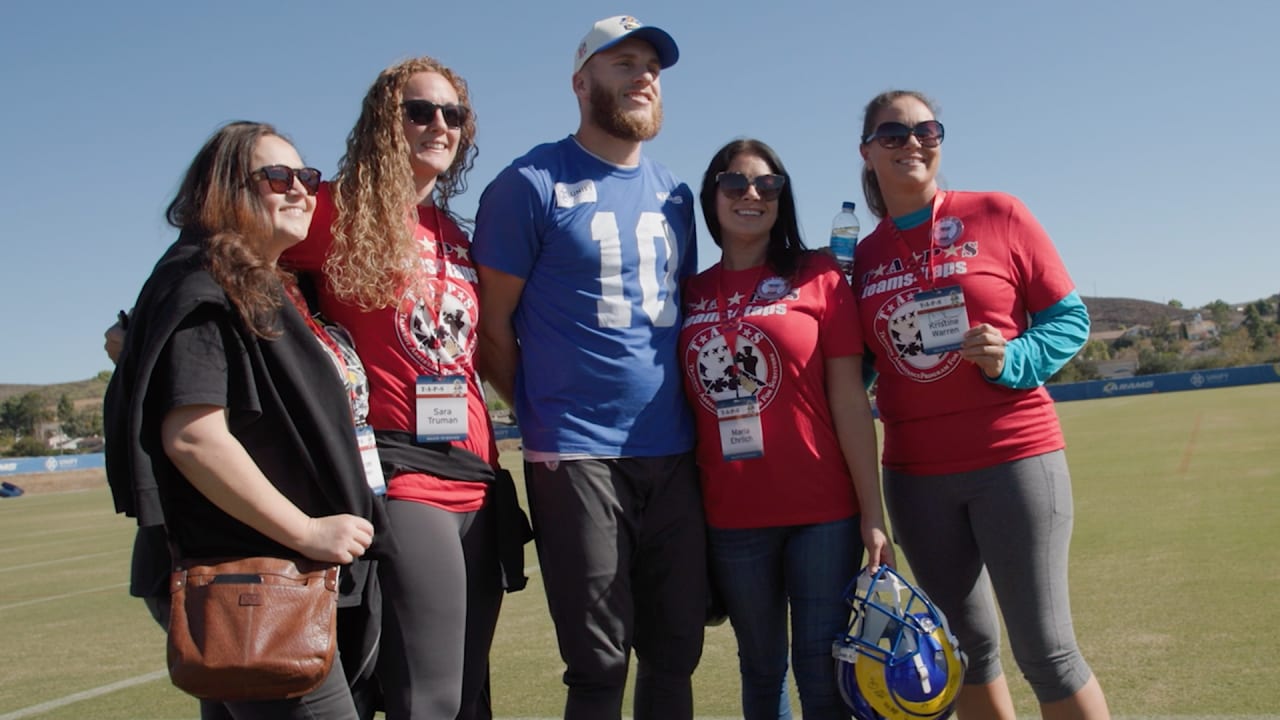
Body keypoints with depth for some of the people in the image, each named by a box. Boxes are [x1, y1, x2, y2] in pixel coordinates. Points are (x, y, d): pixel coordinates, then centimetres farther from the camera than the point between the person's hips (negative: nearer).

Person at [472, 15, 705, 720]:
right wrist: (544, 415, 2)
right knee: (599, 663, 1)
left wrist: (683, 414, 13)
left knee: (675, 652, 11)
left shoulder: (674, 195, 14)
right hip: (576, 457, -5)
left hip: (674, 456, 6)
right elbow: (492, 327, -1)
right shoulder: (532, 184, -3)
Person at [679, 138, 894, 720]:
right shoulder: (691, 294, 7)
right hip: (731, 519, 2)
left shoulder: (818, 277, 0)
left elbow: (850, 401, -4)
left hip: (824, 513, -2)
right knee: (761, 671, 15)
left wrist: (873, 515, -7)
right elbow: (681, 408, 9)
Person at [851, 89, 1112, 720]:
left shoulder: (997, 216, -1)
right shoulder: (863, 257, 7)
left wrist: (1014, 360, -17)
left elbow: (1071, 318, 0)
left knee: (1045, 648, 0)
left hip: (1014, 456, -3)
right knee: (966, 646, 14)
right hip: (914, 475, 3)